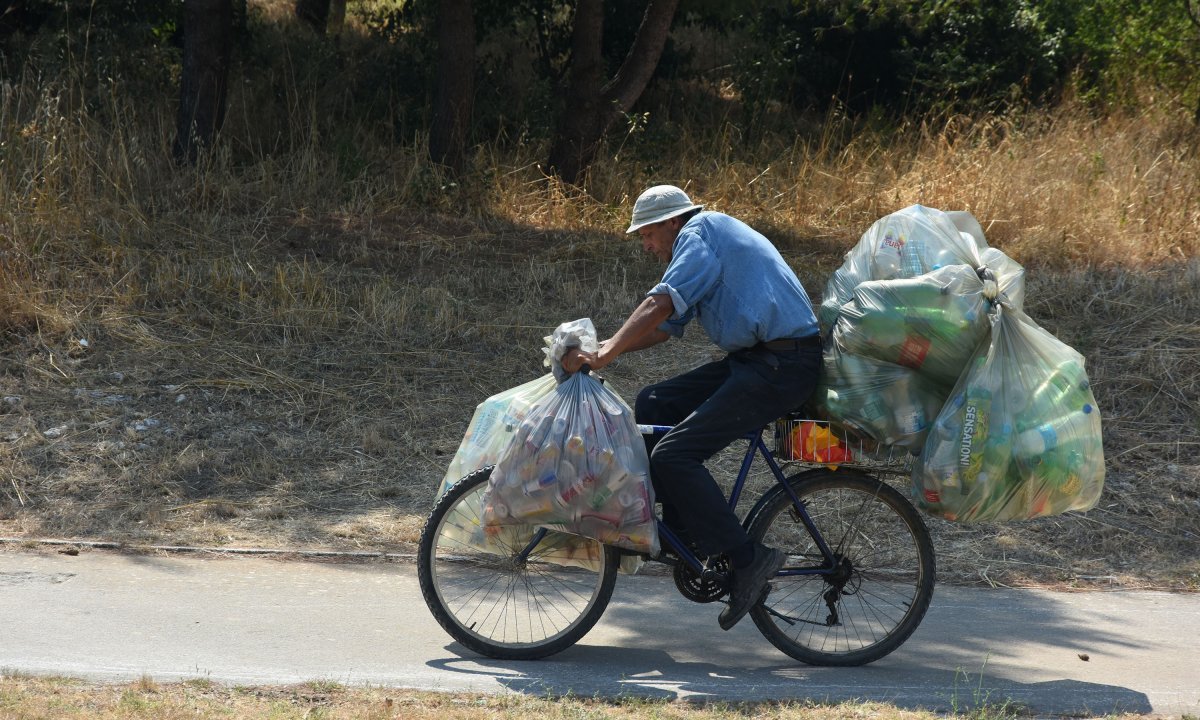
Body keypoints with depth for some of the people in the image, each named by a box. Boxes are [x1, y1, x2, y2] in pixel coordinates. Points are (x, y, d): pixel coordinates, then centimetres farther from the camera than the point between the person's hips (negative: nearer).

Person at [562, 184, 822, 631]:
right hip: (751, 360, 10)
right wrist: (601, 349, 11)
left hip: (781, 367, -10)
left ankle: (748, 559, -14)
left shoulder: (700, 232, -6)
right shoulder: (709, 243, 25)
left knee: (673, 455, -16)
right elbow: (665, 327, 23)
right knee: (654, 406, 10)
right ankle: (684, 537, 11)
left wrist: (606, 353, -23)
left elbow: (660, 305, -20)